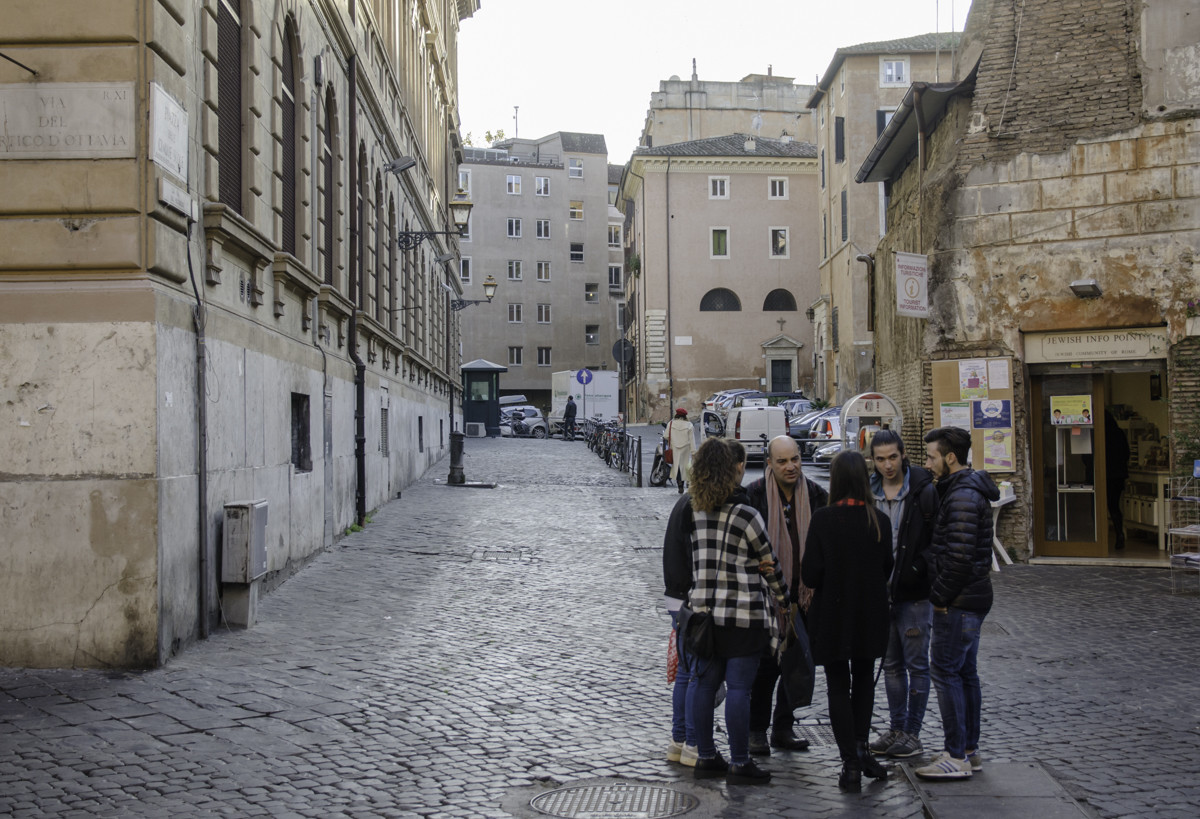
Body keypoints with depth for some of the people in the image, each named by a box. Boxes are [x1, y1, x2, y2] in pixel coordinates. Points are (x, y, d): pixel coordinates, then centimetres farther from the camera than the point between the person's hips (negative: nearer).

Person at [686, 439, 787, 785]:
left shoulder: (696, 512, 3)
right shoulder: (745, 515, -12)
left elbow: (696, 560, 6)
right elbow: (769, 564, -1)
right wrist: (783, 598, 13)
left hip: (704, 611, 6)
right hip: (743, 615, -6)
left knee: (705, 683, 11)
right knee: (739, 687, 0)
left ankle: (706, 757, 20)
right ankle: (739, 764, 6)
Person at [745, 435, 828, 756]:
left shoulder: (816, 495, 4)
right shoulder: (754, 495, -7)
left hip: (804, 596, 4)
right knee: (767, 663, -4)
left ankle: (783, 729, 23)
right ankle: (757, 731, 9)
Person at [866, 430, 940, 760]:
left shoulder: (923, 491, -9)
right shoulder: (868, 493, 5)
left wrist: (920, 572, -17)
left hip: (914, 594, -5)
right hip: (880, 593, 5)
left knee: (916, 664, 3)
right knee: (891, 664, 14)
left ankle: (912, 733, 11)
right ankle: (895, 728, 24)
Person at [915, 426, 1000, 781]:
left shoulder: (963, 496, -19)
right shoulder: (967, 489, 15)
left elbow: (959, 556, -25)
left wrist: (939, 596, -16)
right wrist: (942, 594, 15)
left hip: (958, 602, -10)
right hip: (971, 597, 10)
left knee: (945, 673, -6)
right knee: (965, 672, 15)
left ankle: (956, 757, -2)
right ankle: (969, 750, 22)